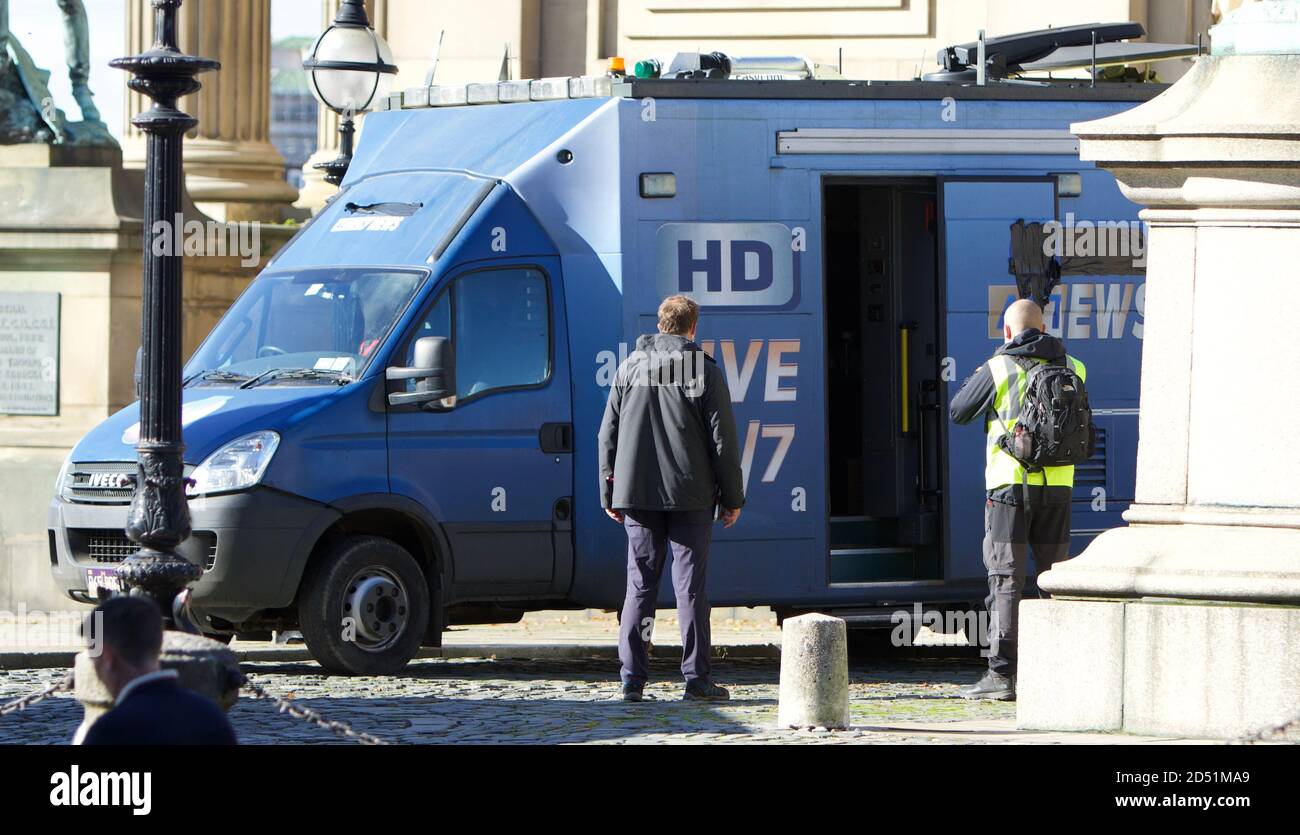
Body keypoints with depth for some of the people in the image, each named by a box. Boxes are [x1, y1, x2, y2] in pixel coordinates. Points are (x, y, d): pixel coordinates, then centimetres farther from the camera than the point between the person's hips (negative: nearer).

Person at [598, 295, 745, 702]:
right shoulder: (704, 371, -2)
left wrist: (610, 494, 15)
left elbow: (608, 435, 9)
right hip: (691, 496, -3)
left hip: (637, 495, 3)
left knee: (639, 585, 6)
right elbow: (723, 440, -4)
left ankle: (632, 677, 1)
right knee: (690, 587, 0)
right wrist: (732, 498, 3)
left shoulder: (631, 367, 7)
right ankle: (696, 679, 0)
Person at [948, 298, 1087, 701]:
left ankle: (1002, 673, -9)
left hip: (1011, 484, -4)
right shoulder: (1069, 368, 7)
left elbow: (958, 411, 6)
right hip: (1057, 486, 4)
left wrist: (978, 376, 26)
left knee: (1006, 579, -3)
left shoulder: (997, 370, -6)